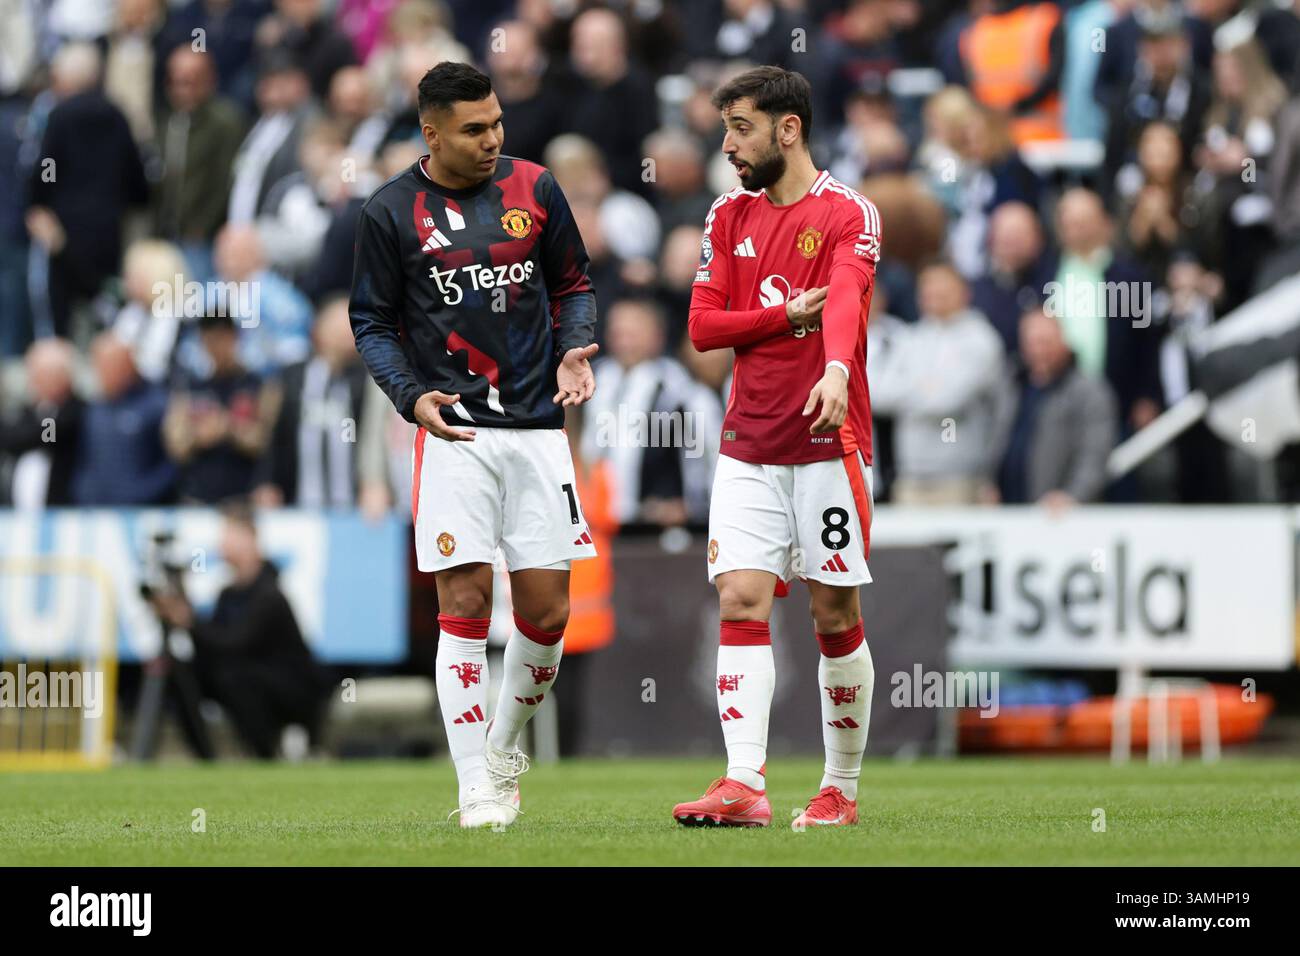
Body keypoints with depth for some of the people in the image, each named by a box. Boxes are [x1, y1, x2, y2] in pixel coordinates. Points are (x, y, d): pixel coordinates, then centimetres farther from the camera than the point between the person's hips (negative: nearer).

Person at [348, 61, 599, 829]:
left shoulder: (534, 189, 5)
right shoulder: (392, 212, -1)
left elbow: (574, 285, 15)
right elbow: (371, 322, 5)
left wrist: (574, 350, -4)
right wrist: (412, 395, -11)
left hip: (537, 426, 3)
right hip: (454, 430, -2)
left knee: (546, 608, 1)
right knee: (465, 601, -9)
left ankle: (505, 748, 26)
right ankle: (477, 787, -3)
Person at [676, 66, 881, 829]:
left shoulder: (848, 215, -6)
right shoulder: (731, 216, 12)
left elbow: (844, 300, -25)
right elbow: (703, 325, 6)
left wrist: (835, 372, -44)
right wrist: (787, 316, -10)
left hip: (830, 444, -4)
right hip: (748, 446, 4)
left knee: (835, 615, 1)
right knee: (741, 601, -8)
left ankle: (843, 788, 13)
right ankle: (745, 785, -15)